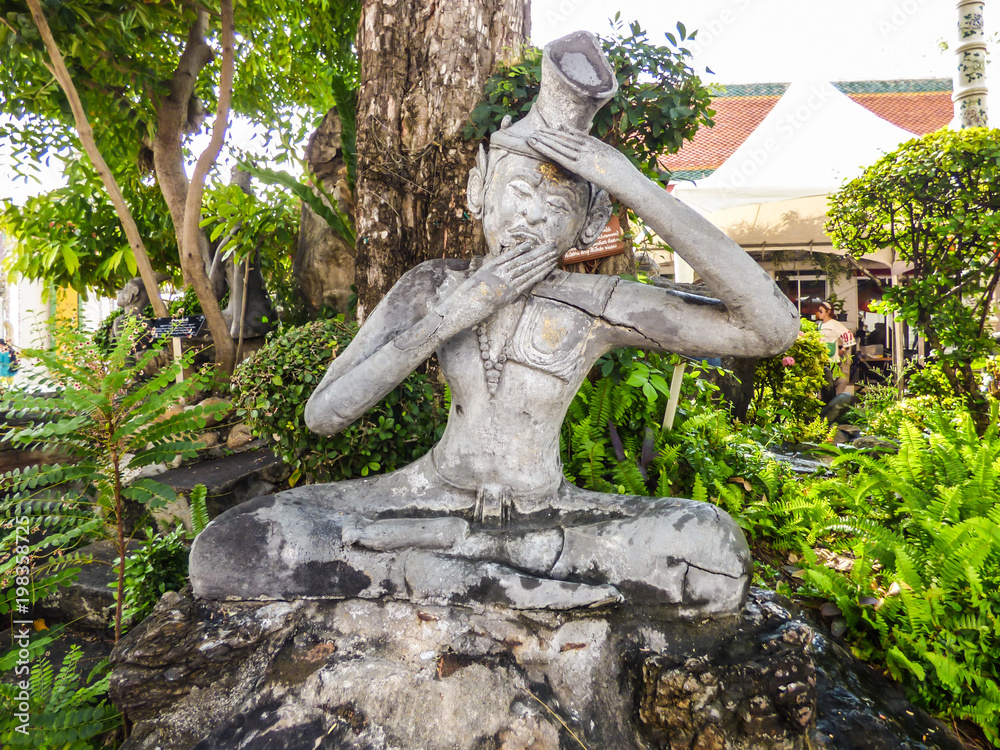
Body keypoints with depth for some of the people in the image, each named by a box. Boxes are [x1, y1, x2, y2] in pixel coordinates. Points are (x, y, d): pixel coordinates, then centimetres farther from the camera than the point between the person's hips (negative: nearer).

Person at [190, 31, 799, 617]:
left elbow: (775, 328, -23)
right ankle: (507, 581, -15)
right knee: (226, 551, -20)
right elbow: (324, 414, -14)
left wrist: (642, 190, -27)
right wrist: (449, 315, -24)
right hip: (435, 496, 1)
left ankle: (438, 556, -17)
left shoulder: (600, 305, -13)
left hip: (546, 509, 0)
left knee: (720, 551, -29)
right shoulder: (434, 286, -8)